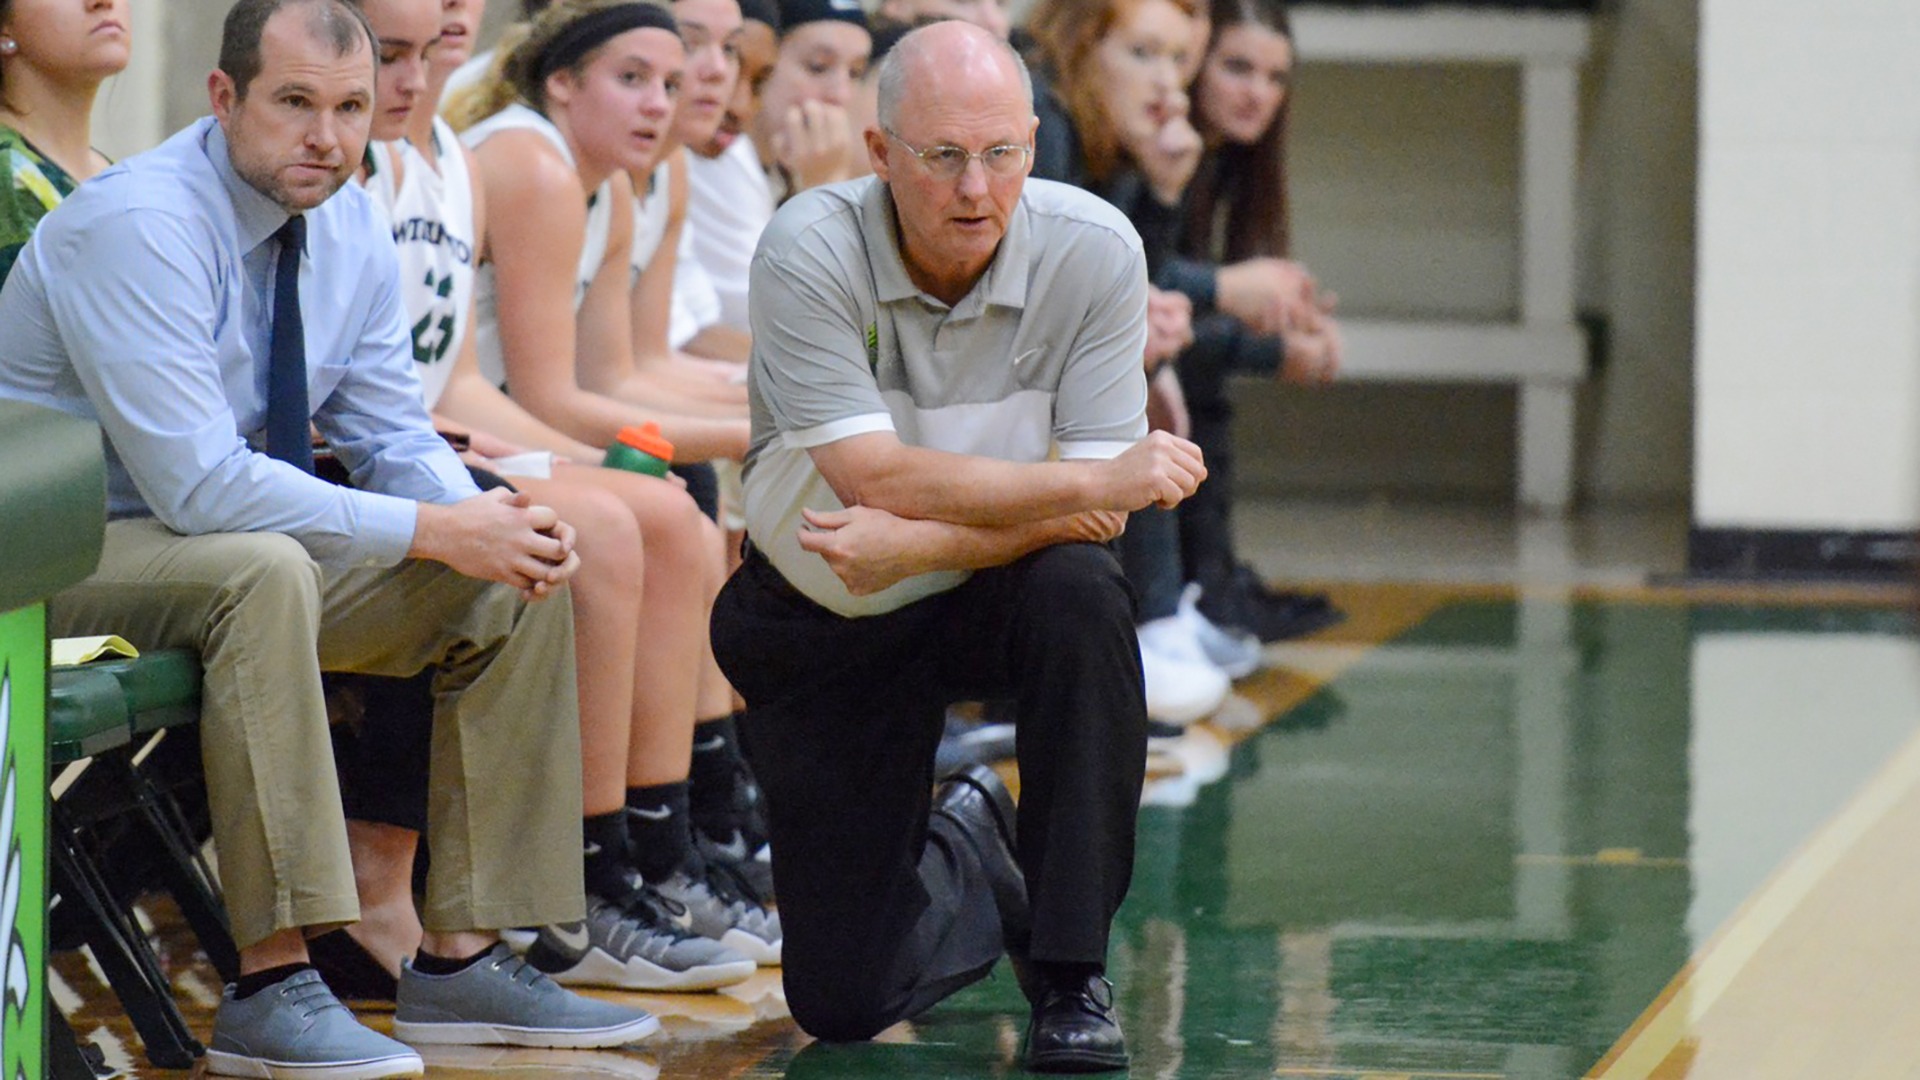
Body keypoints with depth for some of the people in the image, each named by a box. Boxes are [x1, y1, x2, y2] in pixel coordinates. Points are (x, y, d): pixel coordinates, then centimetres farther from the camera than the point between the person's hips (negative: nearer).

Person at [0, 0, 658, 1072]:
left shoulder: (350, 228, 1)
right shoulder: (138, 226, -24)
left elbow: (393, 433, 7)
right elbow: (198, 485, -30)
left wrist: (487, 518, -16)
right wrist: (434, 531, -29)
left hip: (256, 554, 8)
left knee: (521, 584, -5)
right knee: (265, 571, -38)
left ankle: (464, 958, -2)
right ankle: (271, 986, -35)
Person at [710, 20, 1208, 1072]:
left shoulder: (1093, 251, -18)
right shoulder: (809, 253, -24)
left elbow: (1095, 517, -18)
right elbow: (878, 477, -30)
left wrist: (918, 544, -32)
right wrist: (1098, 482, -27)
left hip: (993, 596, 1)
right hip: (822, 628, -1)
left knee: (1081, 593, -37)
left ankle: (1071, 977, -19)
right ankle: (967, 849, 34)